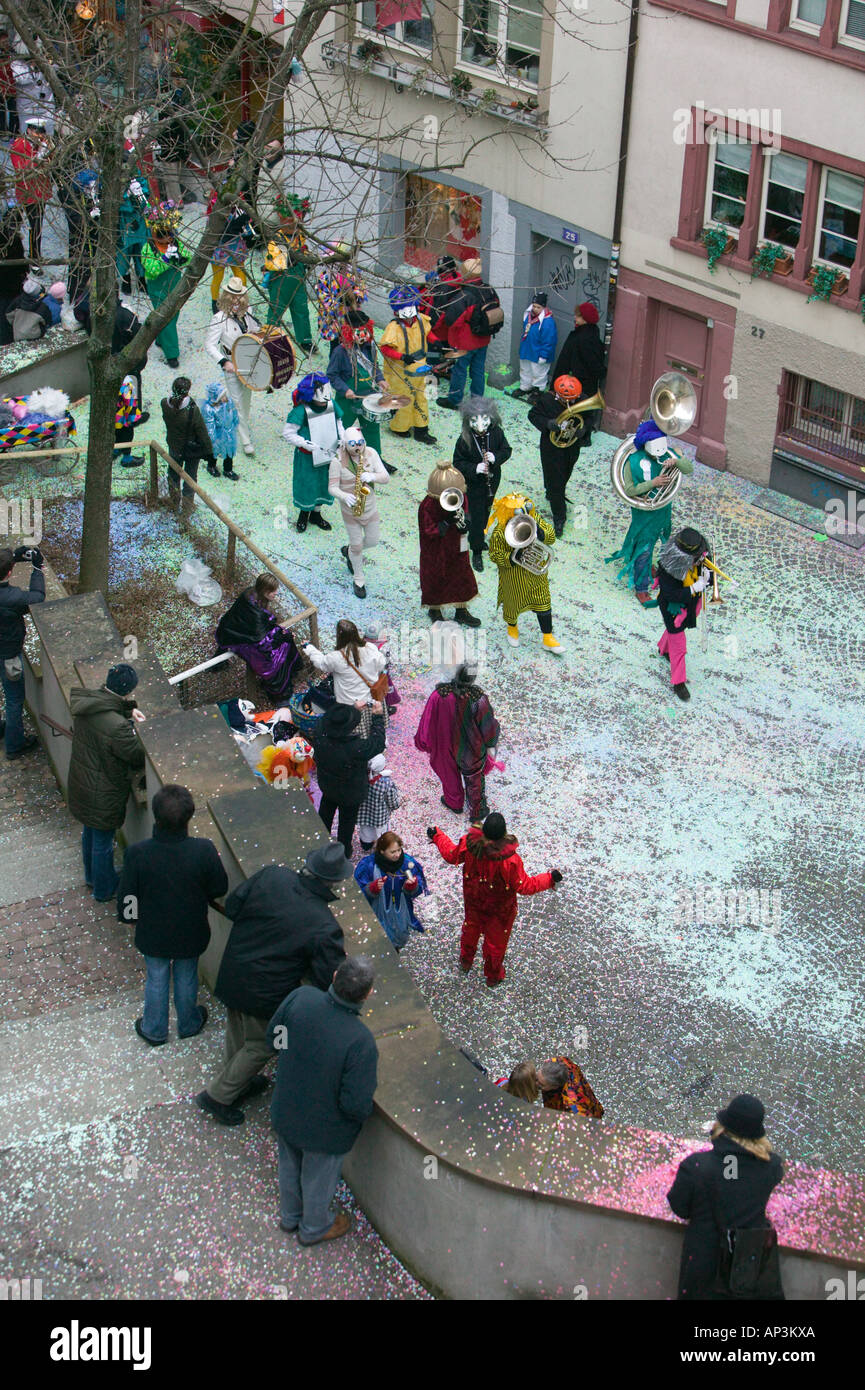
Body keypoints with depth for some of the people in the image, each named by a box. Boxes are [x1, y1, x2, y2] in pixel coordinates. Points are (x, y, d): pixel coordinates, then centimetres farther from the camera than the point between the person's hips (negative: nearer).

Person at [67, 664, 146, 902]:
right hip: (103, 796, -8)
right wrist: (134, 728, -8)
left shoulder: (87, 704, -13)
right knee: (103, 842, 16)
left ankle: (92, 877, 54)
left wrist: (128, 710, -5)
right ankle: (104, 889, 38)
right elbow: (139, 755, -24)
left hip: (80, 784, 8)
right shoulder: (117, 727, -38)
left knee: (90, 833, 30)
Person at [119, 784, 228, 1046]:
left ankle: (154, 1030, 46)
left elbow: (126, 899, -17)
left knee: (156, 980, 25)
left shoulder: (137, 854, -31)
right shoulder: (204, 851, -31)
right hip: (190, 935, 0)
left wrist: (125, 916, 6)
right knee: (187, 978, 27)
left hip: (153, 935, 0)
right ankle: (188, 1024, 51)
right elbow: (220, 889, -14)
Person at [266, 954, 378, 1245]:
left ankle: (289, 1216, 58)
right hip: (323, 1129, -4)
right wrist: (365, 1112, -7)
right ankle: (314, 1227, 53)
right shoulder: (361, 1042, -38)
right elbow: (357, 1105, -30)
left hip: (285, 1112, 4)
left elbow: (273, 1037, -7)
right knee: (319, 1177, 26)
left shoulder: (300, 998, -27)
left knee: (289, 1166, 32)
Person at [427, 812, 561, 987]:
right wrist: (549, 878, -16)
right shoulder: (509, 860, -39)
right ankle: (492, 977, 47)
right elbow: (524, 886, -27)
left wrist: (437, 835, 11)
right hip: (498, 908, -3)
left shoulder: (469, 844, -29)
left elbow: (452, 855, -6)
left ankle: (465, 963, 59)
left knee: (470, 930, 32)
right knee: (495, 940, 23)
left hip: (473, 900, 4)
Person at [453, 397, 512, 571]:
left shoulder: (496, 433, -14)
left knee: (486, 511, 23)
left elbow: (507, 450, -3)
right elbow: (458, 463, -16)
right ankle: (477, 551, 16)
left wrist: (495, 457, -24)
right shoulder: (464, 440, -23)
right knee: (477, 516, 1)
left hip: (492, 480, 4)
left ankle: (476, 537, 48)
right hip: (474, 484, -4)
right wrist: (475, 468, -31)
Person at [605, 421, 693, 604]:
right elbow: (629, 490, -22)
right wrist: (653, 483, -31)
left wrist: (676, 461, -36)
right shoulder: (634, 461, -22)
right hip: (644, 511, -5)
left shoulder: (668, 453, -9)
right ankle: (641, 590, 6)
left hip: (664, 509, 5)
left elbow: (689, 469, -15)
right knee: (644, 549, -3)